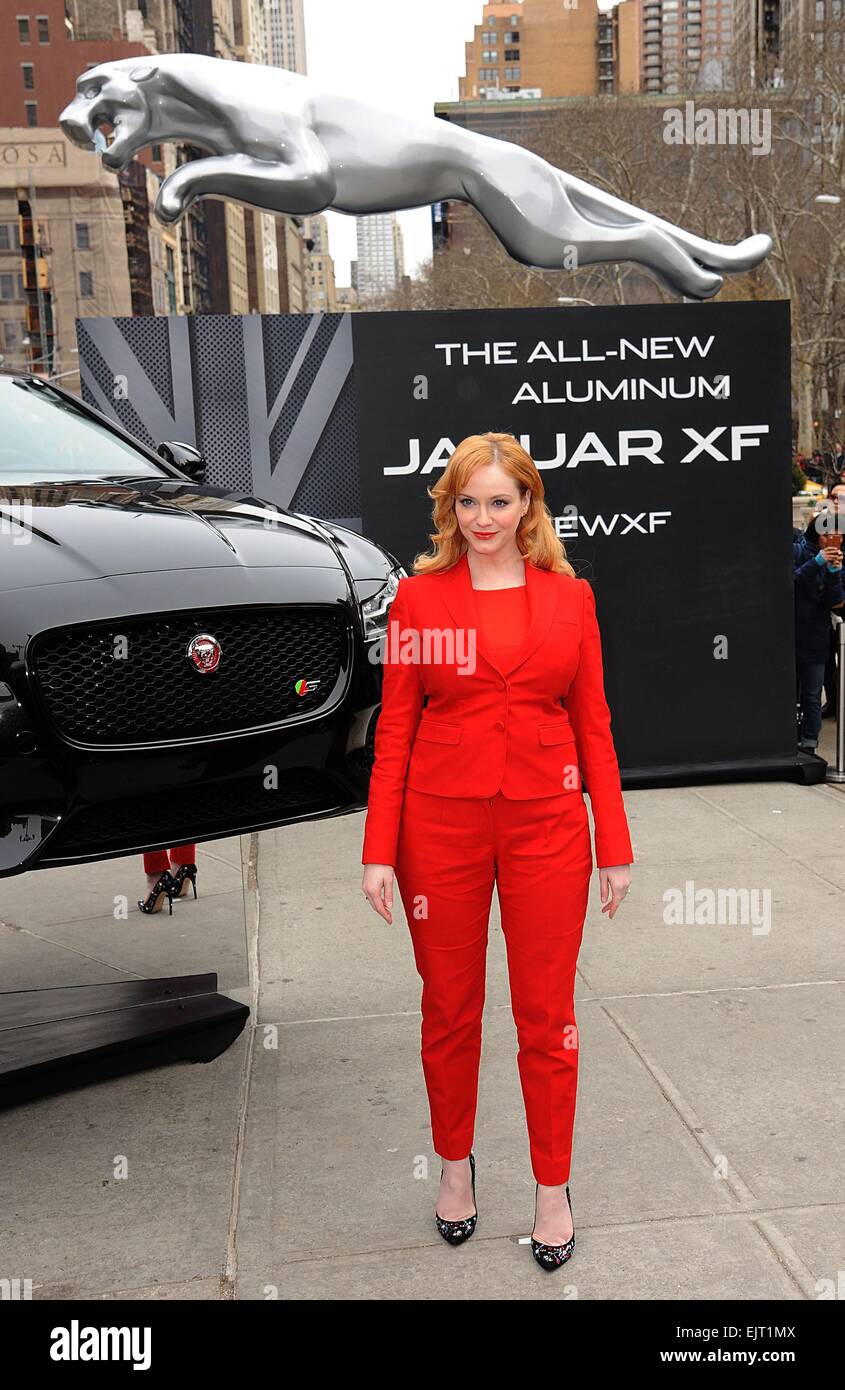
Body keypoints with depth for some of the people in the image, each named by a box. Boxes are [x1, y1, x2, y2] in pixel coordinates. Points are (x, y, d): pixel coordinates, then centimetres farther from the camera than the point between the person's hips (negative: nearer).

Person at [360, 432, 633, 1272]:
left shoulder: (570, 597, 3)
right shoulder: (419, 597, 0)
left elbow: (592, 724, 5)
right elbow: (395, 728, -1)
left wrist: (614, 843, 2)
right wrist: (378, 851, -5)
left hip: (546, 823, 1)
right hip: (441, 822, 0)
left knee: (546, 1013, 10)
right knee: (449, 1008, 14)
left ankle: (552, 1187, 29)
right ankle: (454, 1163, 36)